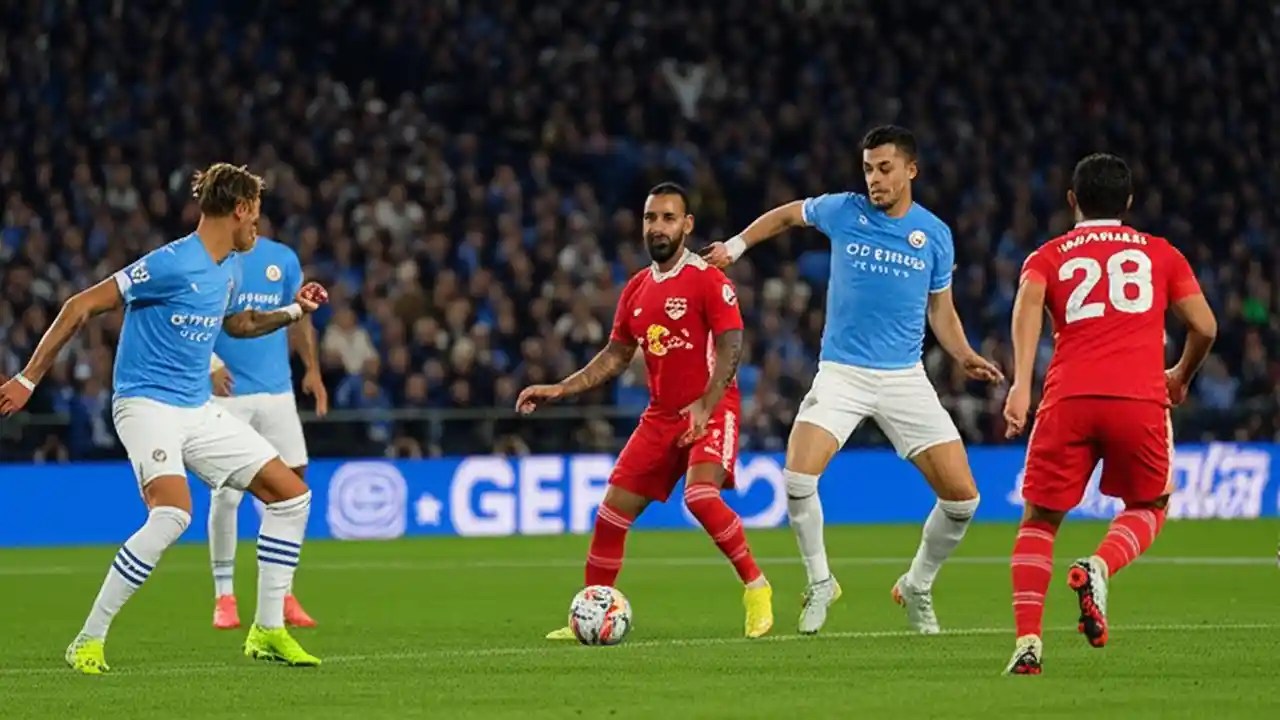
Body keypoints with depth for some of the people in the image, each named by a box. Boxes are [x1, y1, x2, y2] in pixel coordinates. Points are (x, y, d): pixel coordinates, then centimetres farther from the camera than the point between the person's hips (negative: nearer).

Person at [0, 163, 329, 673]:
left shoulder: (229, 268, 10)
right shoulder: (171, 264, -17)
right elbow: (81, 307, -15)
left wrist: (292, 312, 19)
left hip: (198, 410, 9)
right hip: (147, 404, -9)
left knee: (291, 493, 5)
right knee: (173, 512, -32)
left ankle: (268, 631, 15)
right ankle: (89, 641, -21)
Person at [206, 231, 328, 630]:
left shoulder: (282, 259, 9)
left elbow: (298, 318, 17)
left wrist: (313, 369, 7)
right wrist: (209, 363, -18)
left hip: (277, 391, 4)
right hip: (226, 392, -4)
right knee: (225, 494, -5)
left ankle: (283, 595, 10)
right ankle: (224, 596, 5)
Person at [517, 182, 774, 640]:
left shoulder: (708, 280, -10)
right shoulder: (636, 289, 11)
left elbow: (730, 347, -16)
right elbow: (615, 356, 18)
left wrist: (705, 407, -26)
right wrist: (559, 390, 9)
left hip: (710, 410, -7)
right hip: (661, 414, 7)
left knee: (700, 496, -29)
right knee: (612, 511, 2)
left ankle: (756, 588, -12)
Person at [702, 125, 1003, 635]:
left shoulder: (935, 234, 2)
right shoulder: (842, 211, -1)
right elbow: (787, 215, 20)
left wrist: (965, 357, -2)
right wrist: (735, 246, 16)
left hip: (905, 377, 1)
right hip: (841, 373, -1)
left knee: (962, 497, -7)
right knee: (798, 477, -23)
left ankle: (917, 587, 20)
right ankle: (819, 583, 1)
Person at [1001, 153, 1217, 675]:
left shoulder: (1048, 256, 17)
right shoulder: (1161, 254, 20)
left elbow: (1028, 302, -5)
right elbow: (1204, 327, 14)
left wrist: (1021, 382, -16)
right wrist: (1182, 376, 34)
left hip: (1068, 398, 0)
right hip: (1140, 398, 0)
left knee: (1039, 520, 12)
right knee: (1147, 508, 21)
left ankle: (1027, 642, -5)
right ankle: (1099, 567, -11)